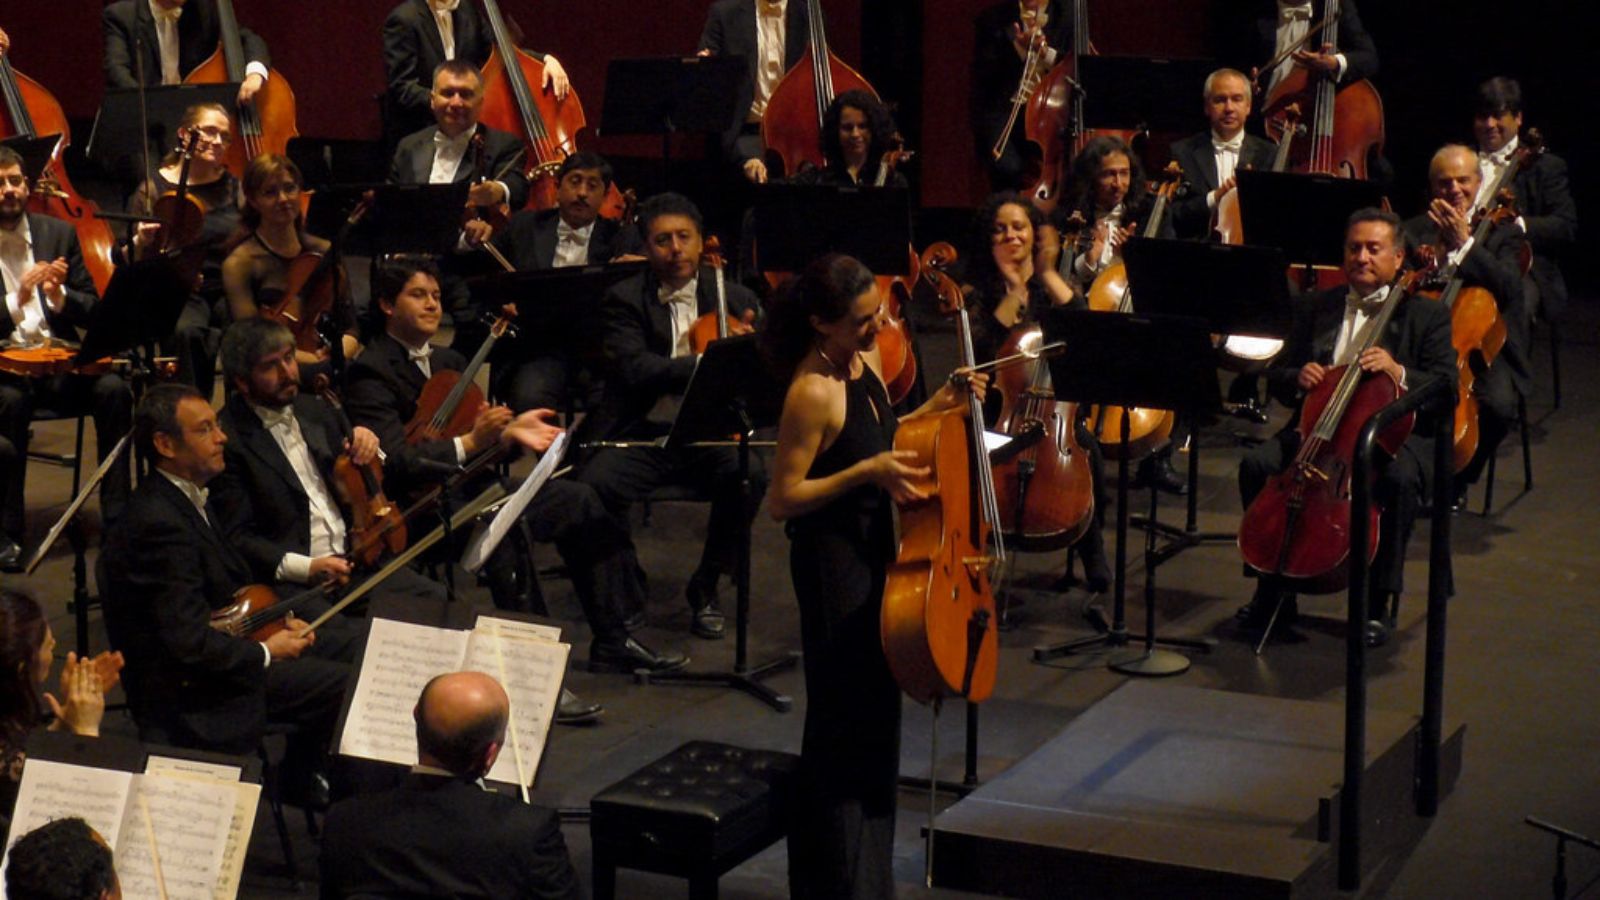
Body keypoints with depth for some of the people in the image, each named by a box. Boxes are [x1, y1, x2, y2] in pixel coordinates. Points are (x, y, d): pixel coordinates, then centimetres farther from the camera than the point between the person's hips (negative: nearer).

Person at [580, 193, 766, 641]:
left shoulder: (735, 298, 10)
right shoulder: (624, 300, 3)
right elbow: (635, 370, -15)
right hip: (641, 435, -1)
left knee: (750, 476, -30)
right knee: (596, 484, -30)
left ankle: (706, 586, -4)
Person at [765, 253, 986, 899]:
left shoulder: (864, 359, 2)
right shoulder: (812, 393, -24)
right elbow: (783, 501, -21)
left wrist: (936, 408, 4)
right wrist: (868, 472, -28)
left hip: (874, 549, 9)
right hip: (833, 561, -9)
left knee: (877, 714, 19)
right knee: (845, 724, 0)